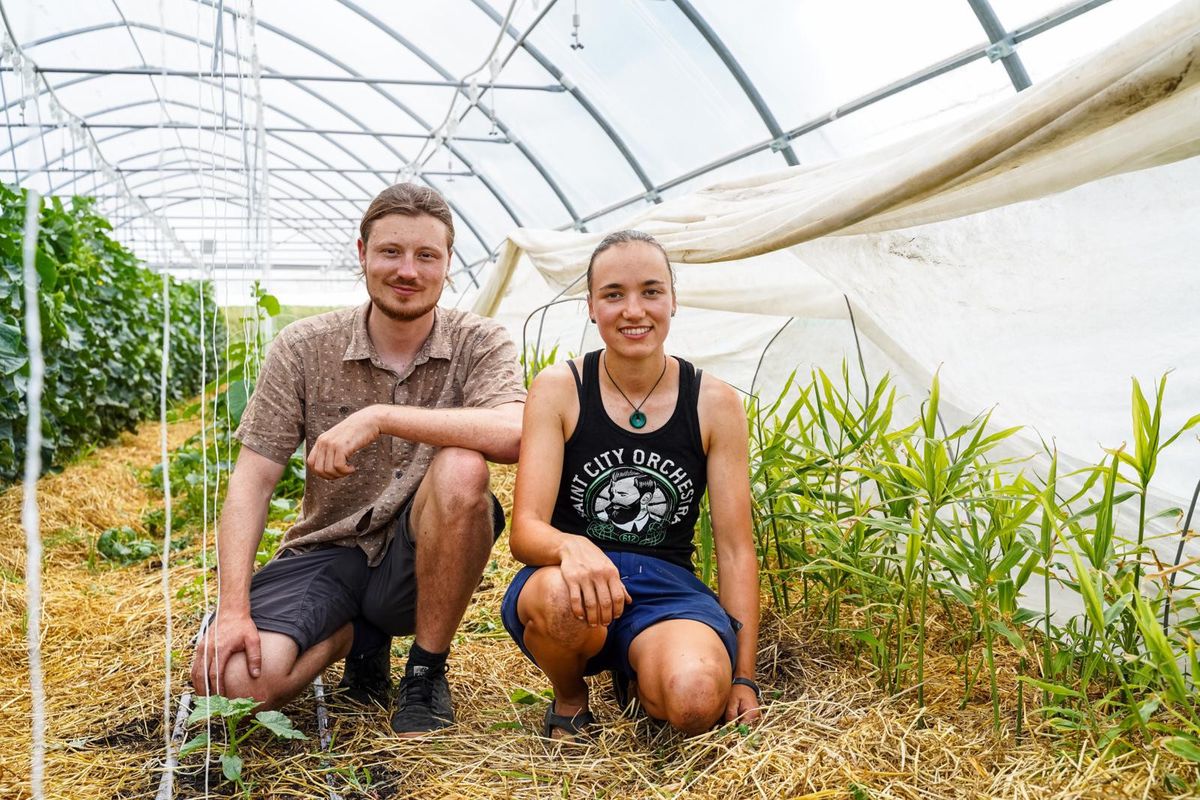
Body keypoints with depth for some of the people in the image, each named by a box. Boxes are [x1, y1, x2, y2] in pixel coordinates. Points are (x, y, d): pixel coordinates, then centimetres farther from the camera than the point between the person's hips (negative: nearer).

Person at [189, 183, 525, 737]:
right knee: (227, 679, -24)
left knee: (461, 468, -33)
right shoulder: (303, 348, -4)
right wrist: (233, 610, -17)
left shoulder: (479, 344, -7)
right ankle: (360, 634, 10)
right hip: (327, 553, 2)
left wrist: (379, 416, -33)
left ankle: (426, 672, -10)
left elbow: (513, 434, -29)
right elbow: (251, 482, -6)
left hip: (421, 563, -1)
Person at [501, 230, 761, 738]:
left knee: (697, 700, -32)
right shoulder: (558, 389, -3)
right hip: (563, 582, -1)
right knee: (562, 597, -39)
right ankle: (569, 698, -1)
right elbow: (525, 530, -11)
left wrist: (743, 678, -2)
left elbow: (735, 547, 2)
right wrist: (570, 547, -37)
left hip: (667, 589, 1)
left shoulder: (714, 404, 0)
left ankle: (635, 680, 8)